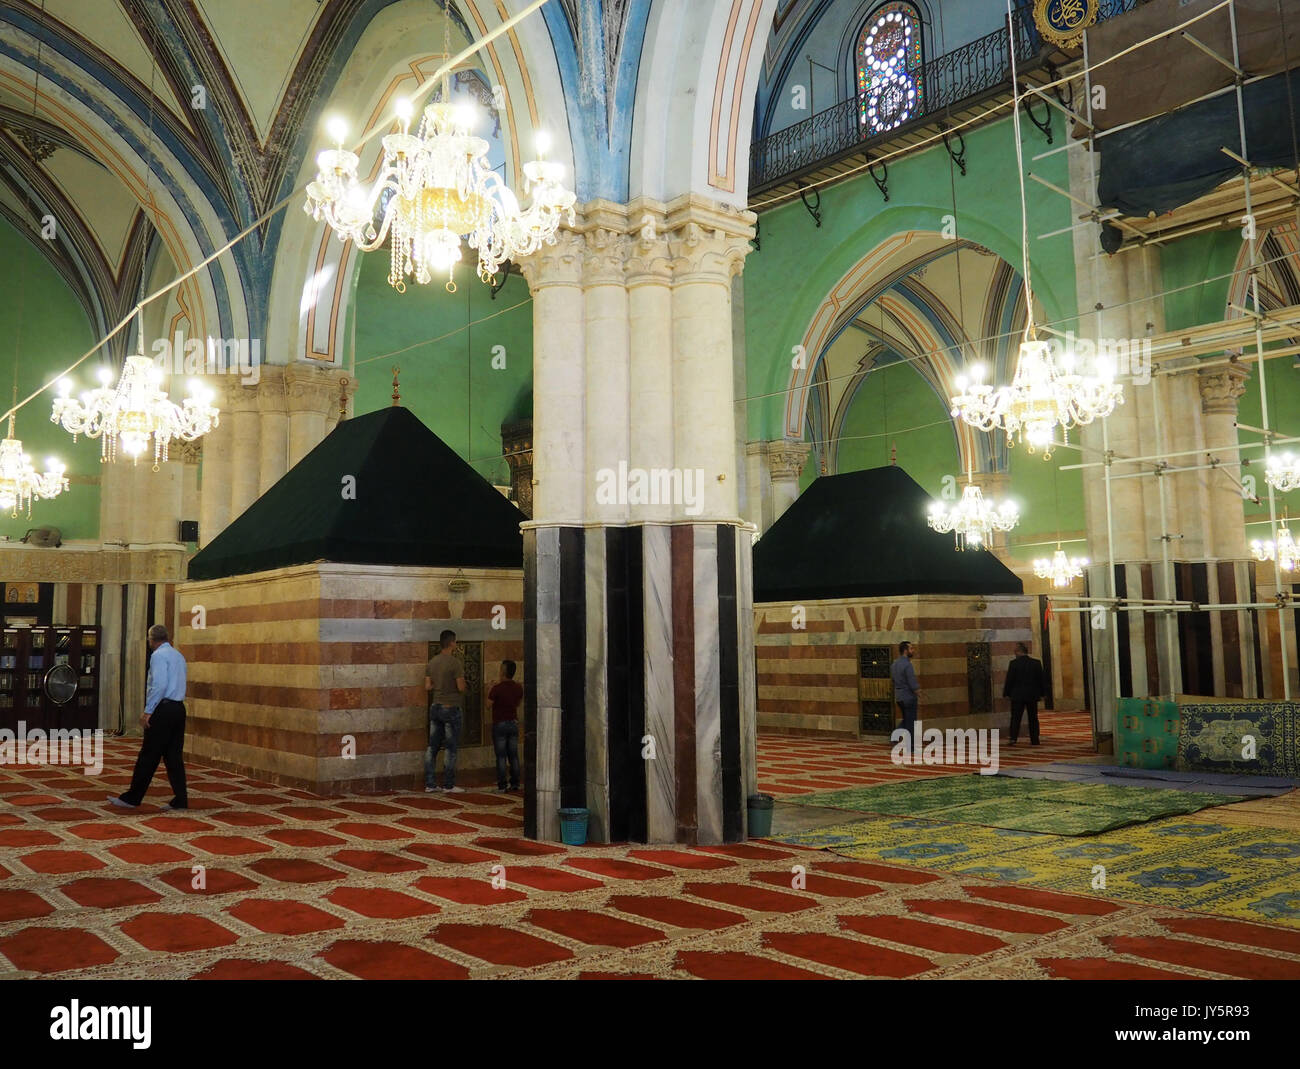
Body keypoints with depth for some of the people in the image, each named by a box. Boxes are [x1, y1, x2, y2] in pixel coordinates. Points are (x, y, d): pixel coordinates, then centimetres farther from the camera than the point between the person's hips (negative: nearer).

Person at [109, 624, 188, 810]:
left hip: (163, 710, -8)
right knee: (174, 756, 8)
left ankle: (132, 798, 6)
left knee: (148, 756, -1)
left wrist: (148, 711, -18)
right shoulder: (178, 655, 18)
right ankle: (180, 800, 5)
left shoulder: (159, 655, -8)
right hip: (179, 708, 8)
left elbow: (159, 685, -19)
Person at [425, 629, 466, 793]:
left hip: (435, 707, 7)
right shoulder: (455, 662, -15)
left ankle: (429, 784, 13)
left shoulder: (431, 663, 5)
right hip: (451, 708, -7)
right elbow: (461, 688, -17)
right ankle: (448, 785, 4)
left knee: (433, 747, 11)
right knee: (452, 748, 1)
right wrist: (461, 680, 3)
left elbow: (427, 687, 6)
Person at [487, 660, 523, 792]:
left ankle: (502, 786, -2)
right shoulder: (518, 688, 0)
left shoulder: (497, 688, -17)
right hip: (513, 723, 5)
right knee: (513, 756, 10)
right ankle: (515, 784, 12)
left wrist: (491, 688, 3)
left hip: (499, 724, -5)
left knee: (501, 757, -2)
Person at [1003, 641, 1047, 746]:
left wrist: (1006, 693, 3)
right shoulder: (1036, 663, -1)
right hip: (1032, 695, 2)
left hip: (1017, 695, -2)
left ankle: (1012, 737, -12)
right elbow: (1040, 679, 4)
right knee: (1033, 718, 11)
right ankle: (1034, 740, 10)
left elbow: (1009, 680, -7)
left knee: (1015, 718, 0)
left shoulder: (1013, 663, -9)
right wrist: (1042, 693, 14)